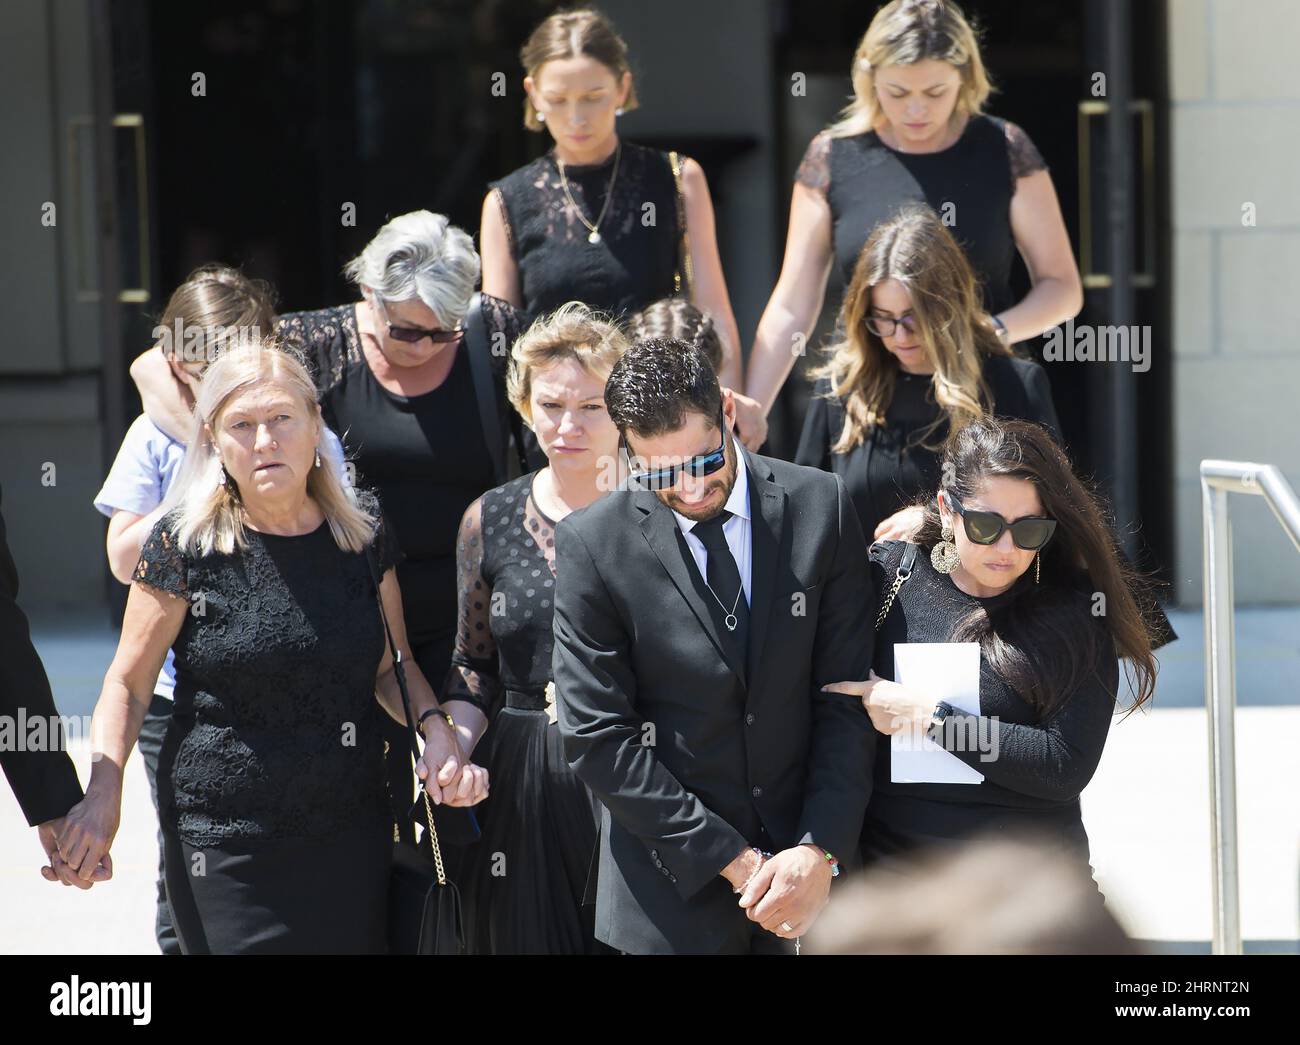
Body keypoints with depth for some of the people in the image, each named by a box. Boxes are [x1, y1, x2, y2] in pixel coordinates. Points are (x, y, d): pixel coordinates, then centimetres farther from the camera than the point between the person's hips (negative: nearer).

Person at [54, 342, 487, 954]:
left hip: (353, 834, 4)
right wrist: (103, 795, -16)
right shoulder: (185, 546, -9)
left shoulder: (364, 532, 1)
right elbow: (128, 684, -3)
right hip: (225, 850, -4)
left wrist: (434, 726, -6)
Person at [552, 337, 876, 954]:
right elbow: (597, 739, -10)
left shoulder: (819, 507, -4)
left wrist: (820, 851, -12)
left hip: (810, 867, 2)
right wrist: (734, 861, -13)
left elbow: (848, 697, -2)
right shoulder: (591, 545, -9)